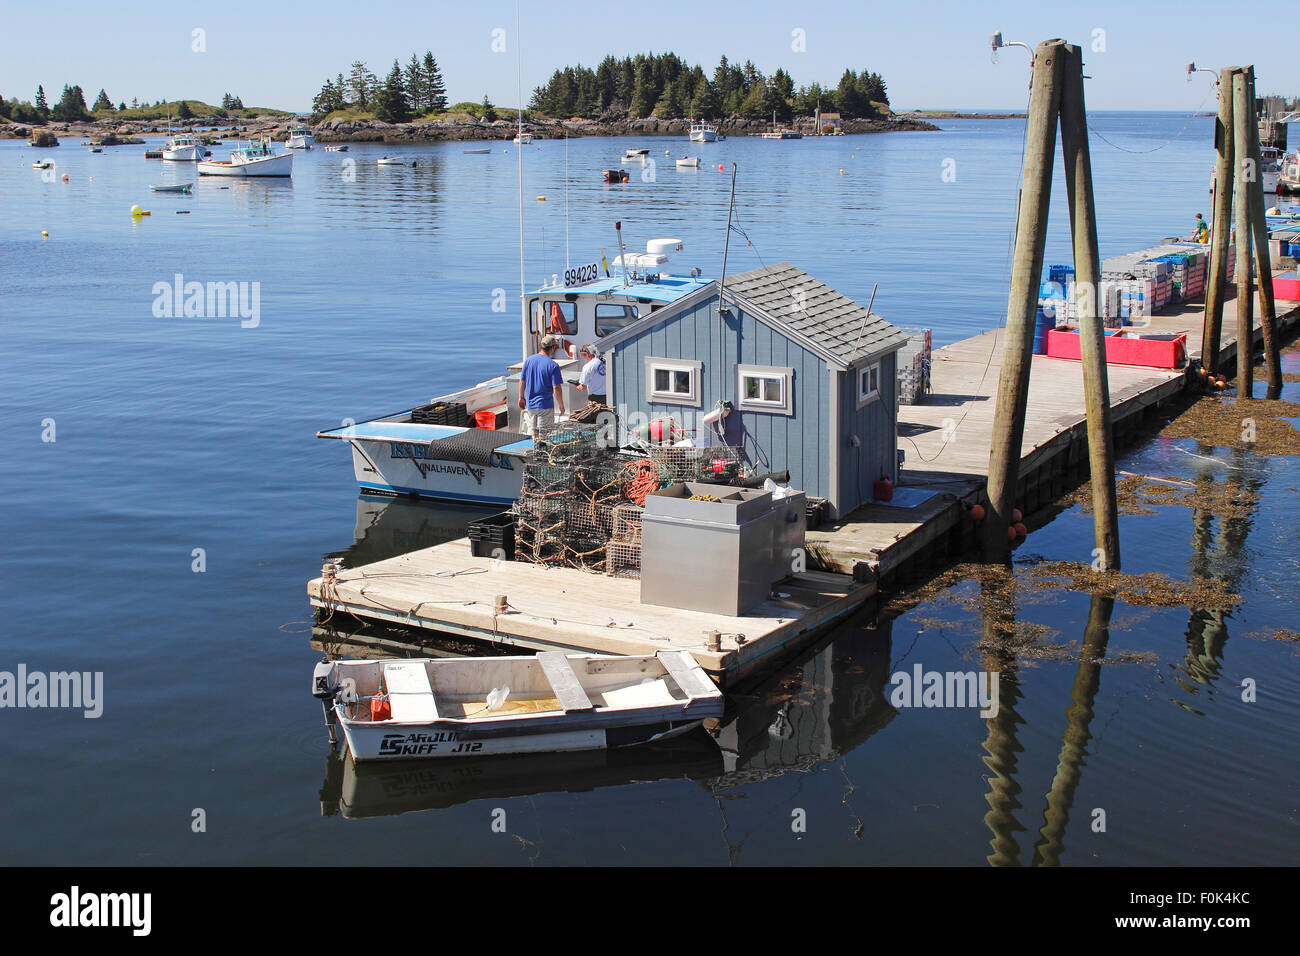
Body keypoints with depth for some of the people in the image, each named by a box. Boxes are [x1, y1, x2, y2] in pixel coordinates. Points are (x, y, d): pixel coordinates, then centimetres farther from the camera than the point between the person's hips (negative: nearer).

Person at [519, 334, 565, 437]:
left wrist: (521, 398, 18)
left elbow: (522, 381, 6)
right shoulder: (553, 365, -15)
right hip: (545, 405, -4)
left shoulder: (528, 360, -1)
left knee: (532, 430, 18)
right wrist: (561, 406, -3)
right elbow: (556, 388, -14)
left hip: (530, 404, 4)